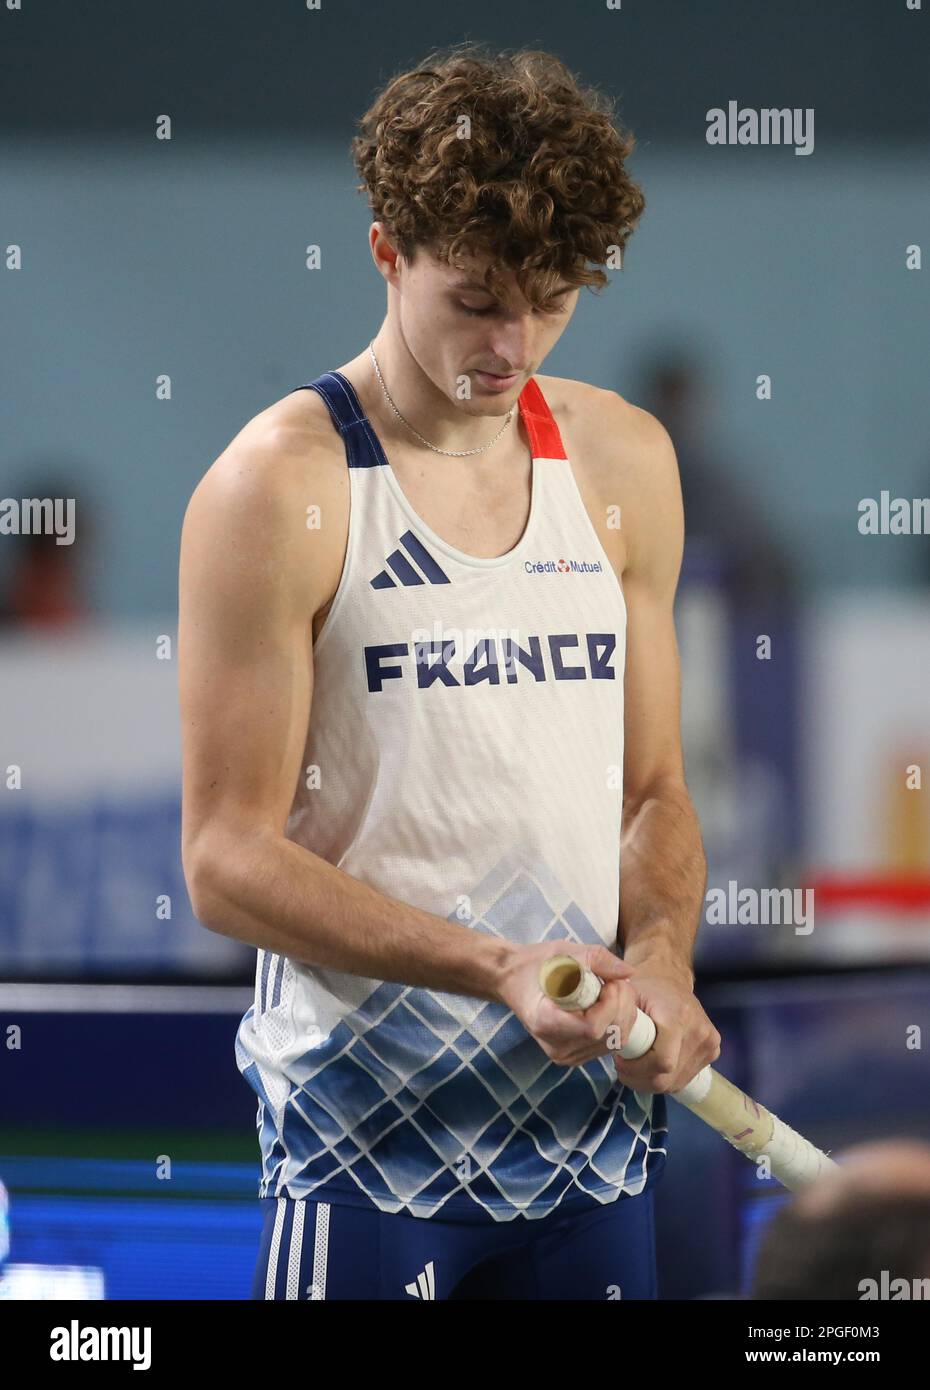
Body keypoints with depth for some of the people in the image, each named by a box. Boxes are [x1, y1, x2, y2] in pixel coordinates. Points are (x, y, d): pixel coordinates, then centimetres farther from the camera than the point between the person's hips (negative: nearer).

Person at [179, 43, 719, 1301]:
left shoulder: (625, 463, 10)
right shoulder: (280, 489, -8)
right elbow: (230, 861, -11)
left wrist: (658, 962, -6)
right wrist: (499, 970, -21)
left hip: (594, 1124, 5)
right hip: (364, 1132, -5)